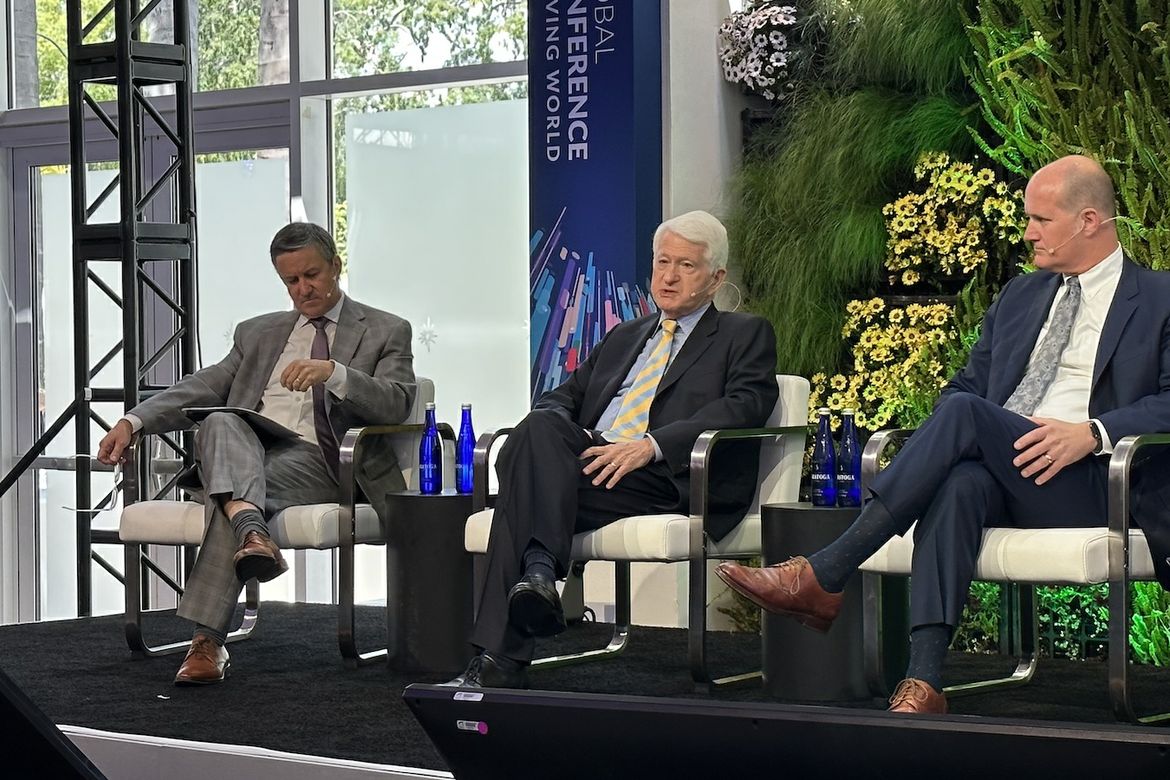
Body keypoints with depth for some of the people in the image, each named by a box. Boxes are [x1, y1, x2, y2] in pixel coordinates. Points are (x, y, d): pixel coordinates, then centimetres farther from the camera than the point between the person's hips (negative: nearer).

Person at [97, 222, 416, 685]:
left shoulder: (385, 333, 14)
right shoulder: (258, 333, 26)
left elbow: (397, 404, -4)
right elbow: (201, 389, 16)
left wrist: (334, 372, -21)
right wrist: (133, 421, -1)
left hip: (316, 461, -3)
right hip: (241, 453, 3)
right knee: (219, 420, -33)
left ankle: (207, 640, -45)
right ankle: (251, 533, -60)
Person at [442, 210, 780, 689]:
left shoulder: (746, 335, 15)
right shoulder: (624, 336, 33)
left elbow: (744, 406, -4)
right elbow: (564, 395, 26)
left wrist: (650, 445, -19)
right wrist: (547, 433, -2)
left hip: (665, 480, -5)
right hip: (589, 462, 5)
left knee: (524, 489, -30)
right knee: (541, 427, -30)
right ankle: (538, 571, -39)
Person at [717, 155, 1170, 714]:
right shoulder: (1019, 296, 26)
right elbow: (967, 385, 24)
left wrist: (1093, 432, -21)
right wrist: (939, 441, 0)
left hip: (1091, 483, -4)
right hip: (996, 469, 4)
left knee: (964, 414, -29)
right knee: (960, 481, -35)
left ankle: (821, 578, -30)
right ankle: (923, 682, -44)